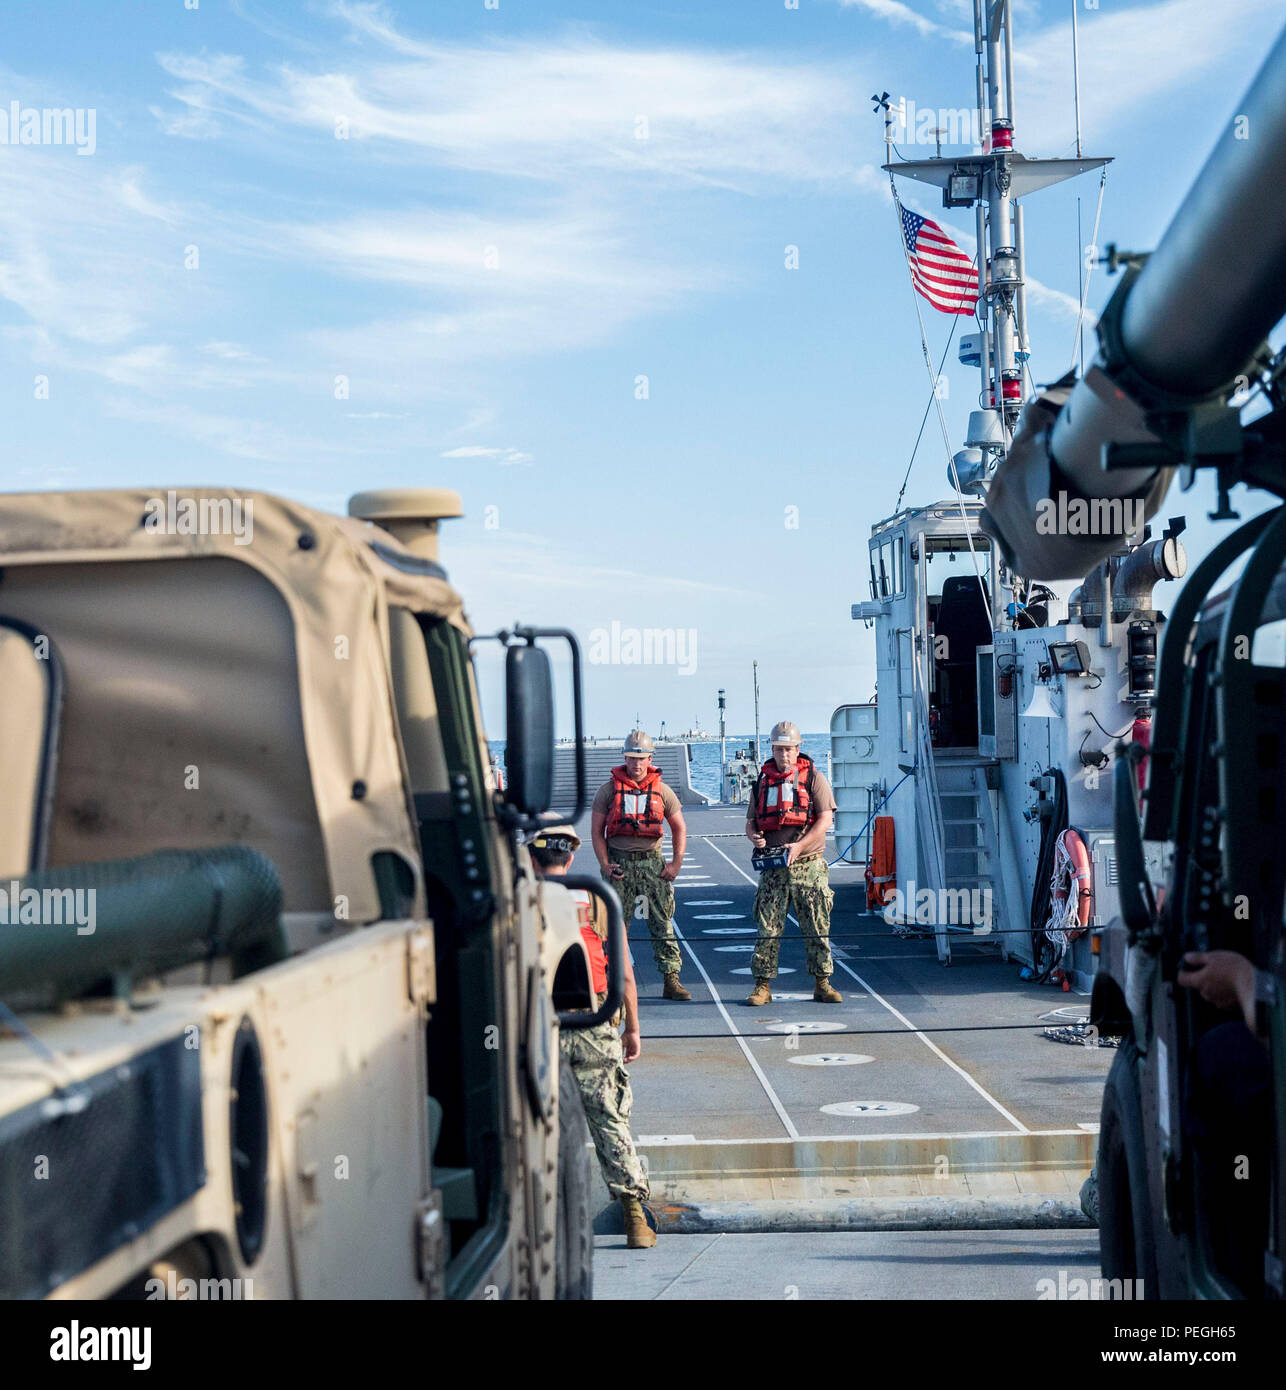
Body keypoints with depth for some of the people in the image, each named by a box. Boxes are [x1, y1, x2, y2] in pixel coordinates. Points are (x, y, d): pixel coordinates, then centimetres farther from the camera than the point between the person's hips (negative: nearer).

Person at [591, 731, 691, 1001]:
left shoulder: (661, 790, 6)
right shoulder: (609, 789, 4)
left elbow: (679, 829, 12)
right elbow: (596, 831, 6)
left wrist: (676, 863, 1)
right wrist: (604, 864, -6)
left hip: (651, 860, 1)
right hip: (619, 861, -1)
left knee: (662, 921, -2)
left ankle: (671, 980, 1)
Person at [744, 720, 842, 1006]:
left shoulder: (813, 778, 3)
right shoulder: (763, 781, 13)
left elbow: (825, 819, -5)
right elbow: (750, 820, 17)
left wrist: (799, 846, -17)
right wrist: (754, 836, -7)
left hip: (808, 865, -2)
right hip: (773, 867, 2)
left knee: (817, 927, 1)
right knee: (767, 927, -2)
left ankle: (822, 984, 10)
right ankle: (762, 986, 2)